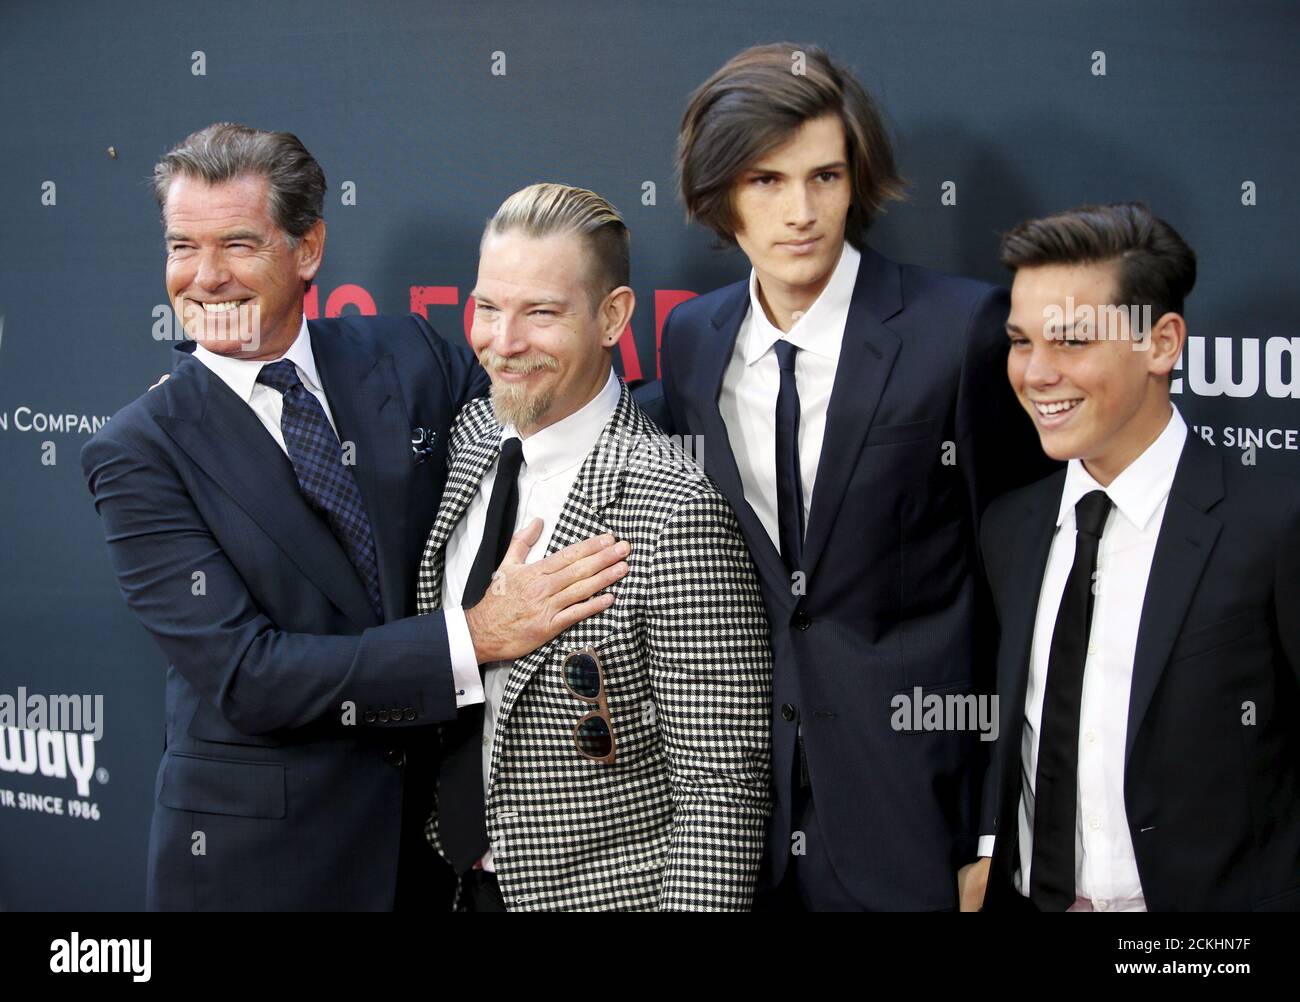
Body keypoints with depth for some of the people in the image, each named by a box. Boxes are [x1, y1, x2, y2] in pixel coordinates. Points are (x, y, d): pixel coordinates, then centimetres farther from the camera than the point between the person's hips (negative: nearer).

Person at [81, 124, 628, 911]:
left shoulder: (409, 358, -1)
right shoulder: (139, 453, -10)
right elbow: (241, 675, -17)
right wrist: (471, 638, -24)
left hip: (436, 818, 3)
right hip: (256, 852, -3)